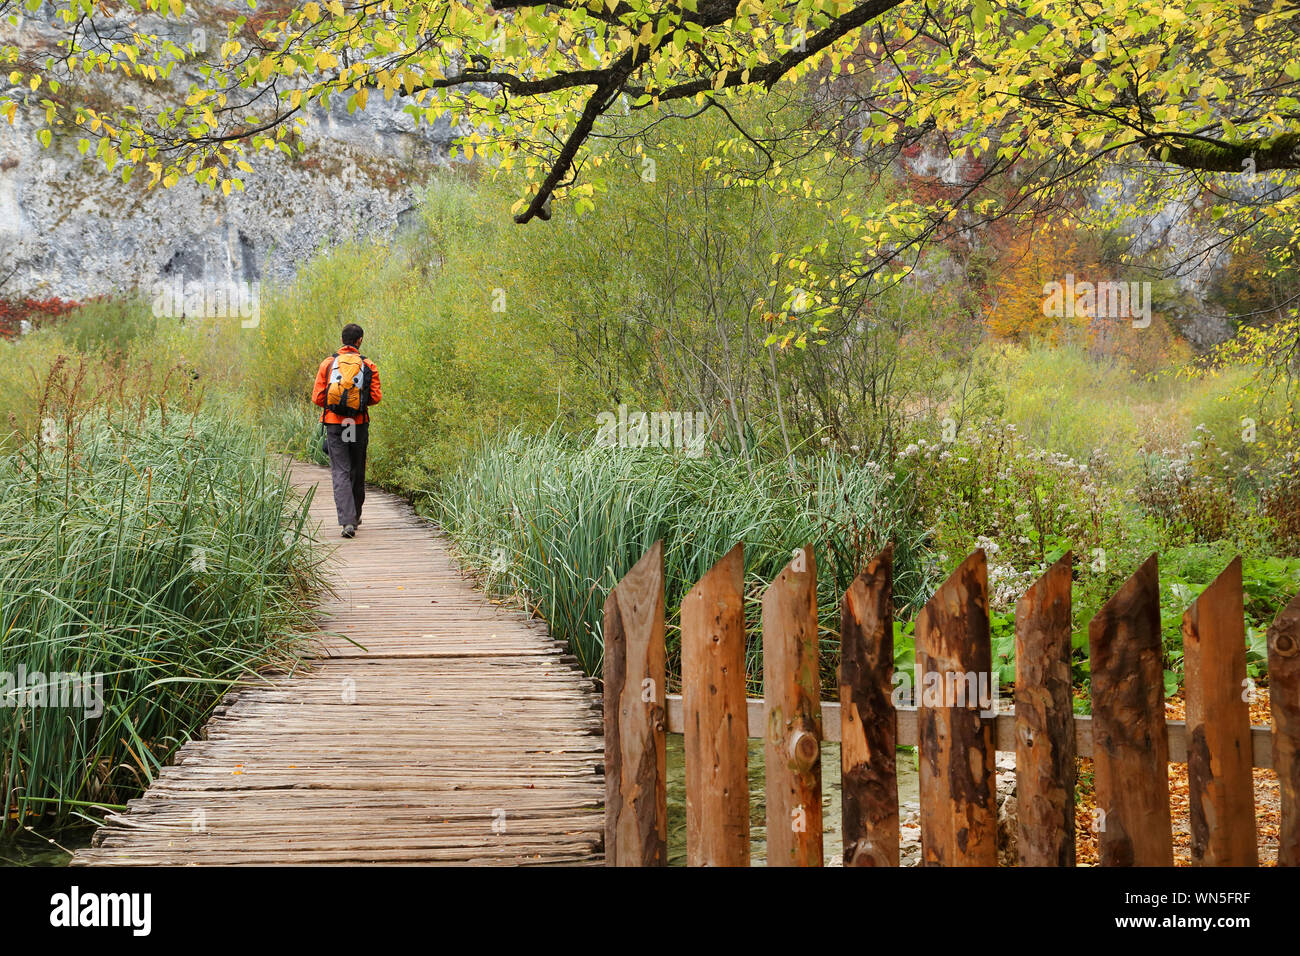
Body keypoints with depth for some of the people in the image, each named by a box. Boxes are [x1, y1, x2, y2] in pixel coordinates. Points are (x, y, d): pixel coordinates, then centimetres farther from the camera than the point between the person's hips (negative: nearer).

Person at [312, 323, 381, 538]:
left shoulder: (328, 363, 1)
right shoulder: (368, 366, 1)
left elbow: (317, 397, 0)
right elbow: (375, 397, -3)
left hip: (334, 423, -1)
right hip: (359, 423, 1)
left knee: (340, 472, -3)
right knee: (357, 471, 16)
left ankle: (347, 521, -17)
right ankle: (355, 516, 30)